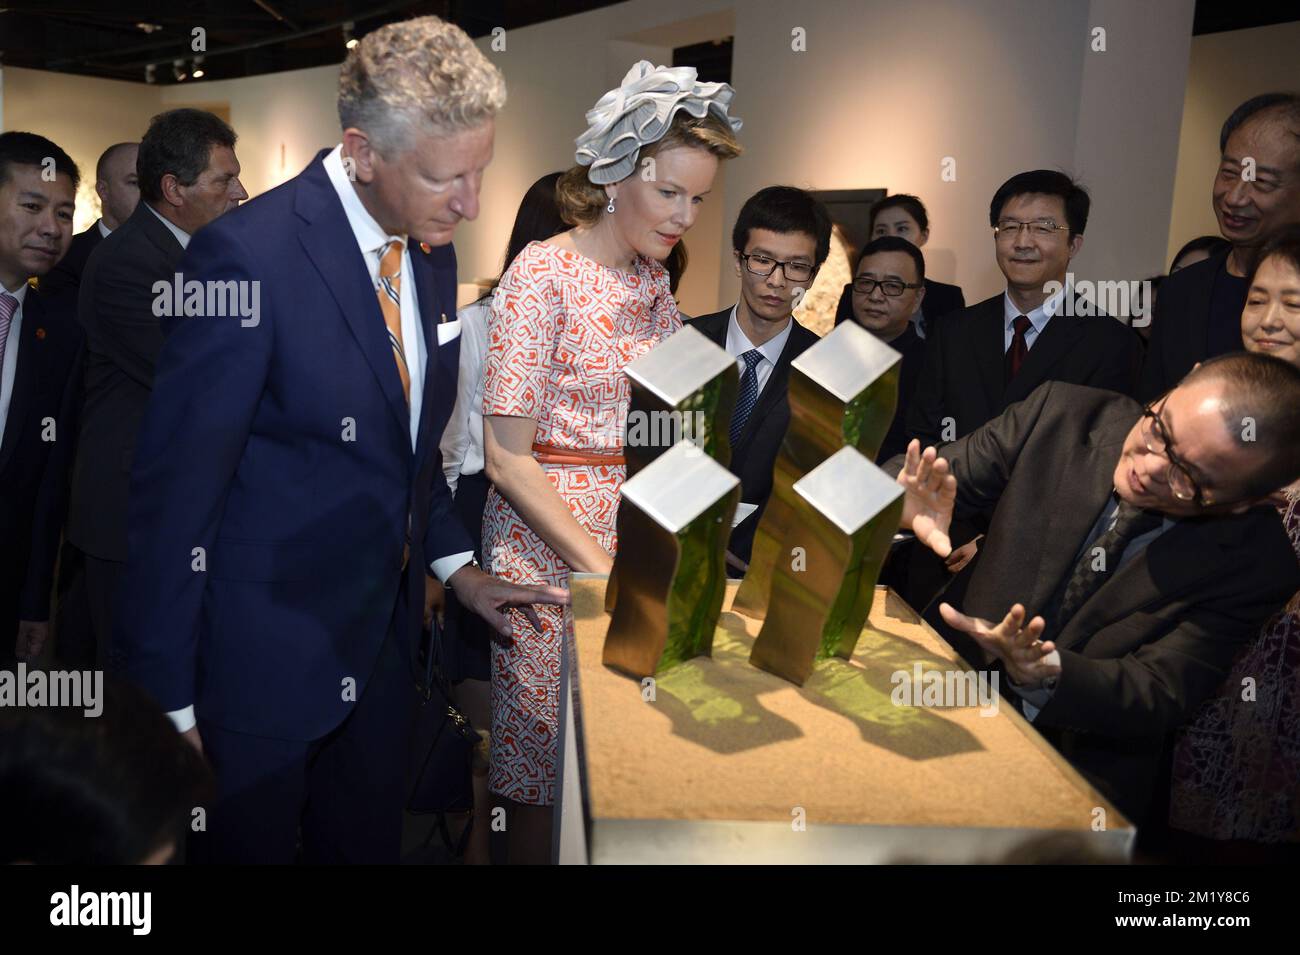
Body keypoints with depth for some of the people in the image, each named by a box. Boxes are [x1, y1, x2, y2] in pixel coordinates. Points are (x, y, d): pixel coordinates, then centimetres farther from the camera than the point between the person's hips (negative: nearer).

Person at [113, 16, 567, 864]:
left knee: (369, 843, 23)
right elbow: (176, 487, -19)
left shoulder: (432, 251, 1)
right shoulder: (249, 256, -22)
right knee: (249, 844, 16)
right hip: (265, 658, -6)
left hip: (385, 641, 7)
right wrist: (168, 700, -14)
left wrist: (456, 565, 3)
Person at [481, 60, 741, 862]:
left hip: (642, 534, 6)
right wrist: (601, 567, -18)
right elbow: (507, 458, -14)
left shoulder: (656, 282, 10)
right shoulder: (542, 275, -11)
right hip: (548, 545, -6)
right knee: (545, 755, 5)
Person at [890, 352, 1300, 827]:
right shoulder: (1060, 413, -9)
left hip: (1079, 769, -1)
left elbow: (1156, 698, -15)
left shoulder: (1257, 566, -12)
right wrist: (907, 508, -29)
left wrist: (1043, 672, -35)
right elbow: (906, 475, -4)